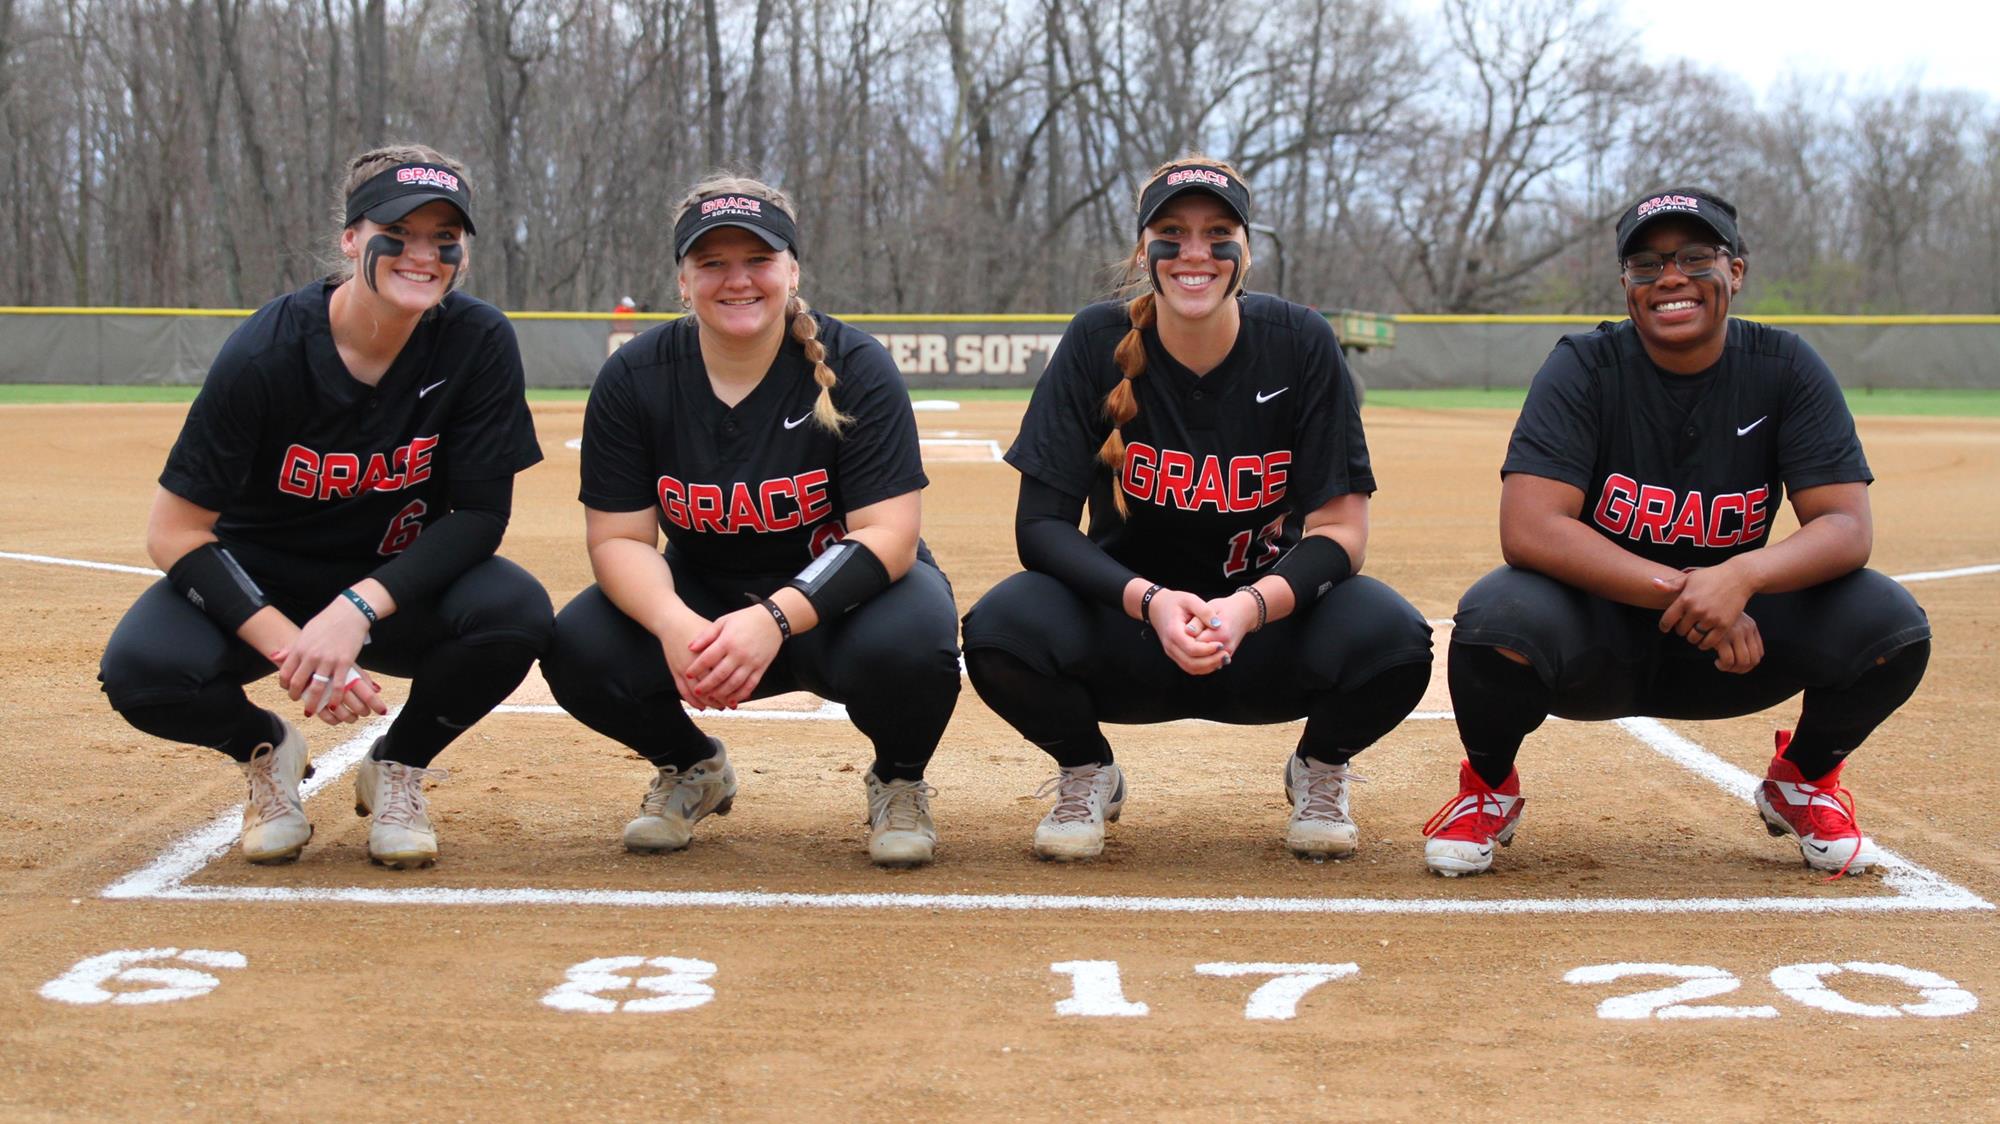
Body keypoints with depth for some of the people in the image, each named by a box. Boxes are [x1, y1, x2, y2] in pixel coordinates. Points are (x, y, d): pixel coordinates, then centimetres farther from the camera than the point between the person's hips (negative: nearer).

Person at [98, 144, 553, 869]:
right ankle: (266, 749, 7)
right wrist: (290, 647, -31)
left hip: (398, 586, 1)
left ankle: (399, 764, 1)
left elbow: (481, 515, -14)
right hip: (261, 581, -1)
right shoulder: (266, 353, -21)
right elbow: (175, 532, -19)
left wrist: (358, 608, -29)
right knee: (141, 669, -30)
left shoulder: (479, 343, -16)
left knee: (518, 613, -30)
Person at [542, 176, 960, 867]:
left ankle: (899, 782, 1)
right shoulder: (634, 378, -9)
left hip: (837, 602, -2)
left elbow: (888, 534, -23)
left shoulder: (854, 367, -17)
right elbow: (619, 537, -10)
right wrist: (675, 626, -34)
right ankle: (690, 767, 10)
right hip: (703, 596, 3)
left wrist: (774, 619, -39)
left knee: (906, 643, -37)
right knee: (579, 650, -25)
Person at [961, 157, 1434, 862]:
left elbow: (1340, 531, -12)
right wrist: (1150, 601, -30)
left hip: (1268, 626, 0)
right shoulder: (1097, 344, -10)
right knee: (1001, 628, -31)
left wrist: (1249, 608, -31)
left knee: (1391, 639, -31)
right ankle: (1086, 775, 4)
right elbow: (1041, 522, -13)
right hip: (1129, 626, 0)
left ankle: (1320, 772, 6)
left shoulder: (1300, 344, -10)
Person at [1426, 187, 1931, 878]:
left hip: (1729, 651, 2)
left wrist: (1741, 577, -35)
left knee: (1890, 624, -22)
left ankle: (1803, 781, 12)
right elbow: (1528, 530, -24)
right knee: (1496, 618, -35)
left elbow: (1848, 526, -14)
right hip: (1595, 635, -2)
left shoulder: (1785, 369, -6)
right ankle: (1489, 789, 0)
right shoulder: (1584, 368, -12)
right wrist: (1683, 590, -32)